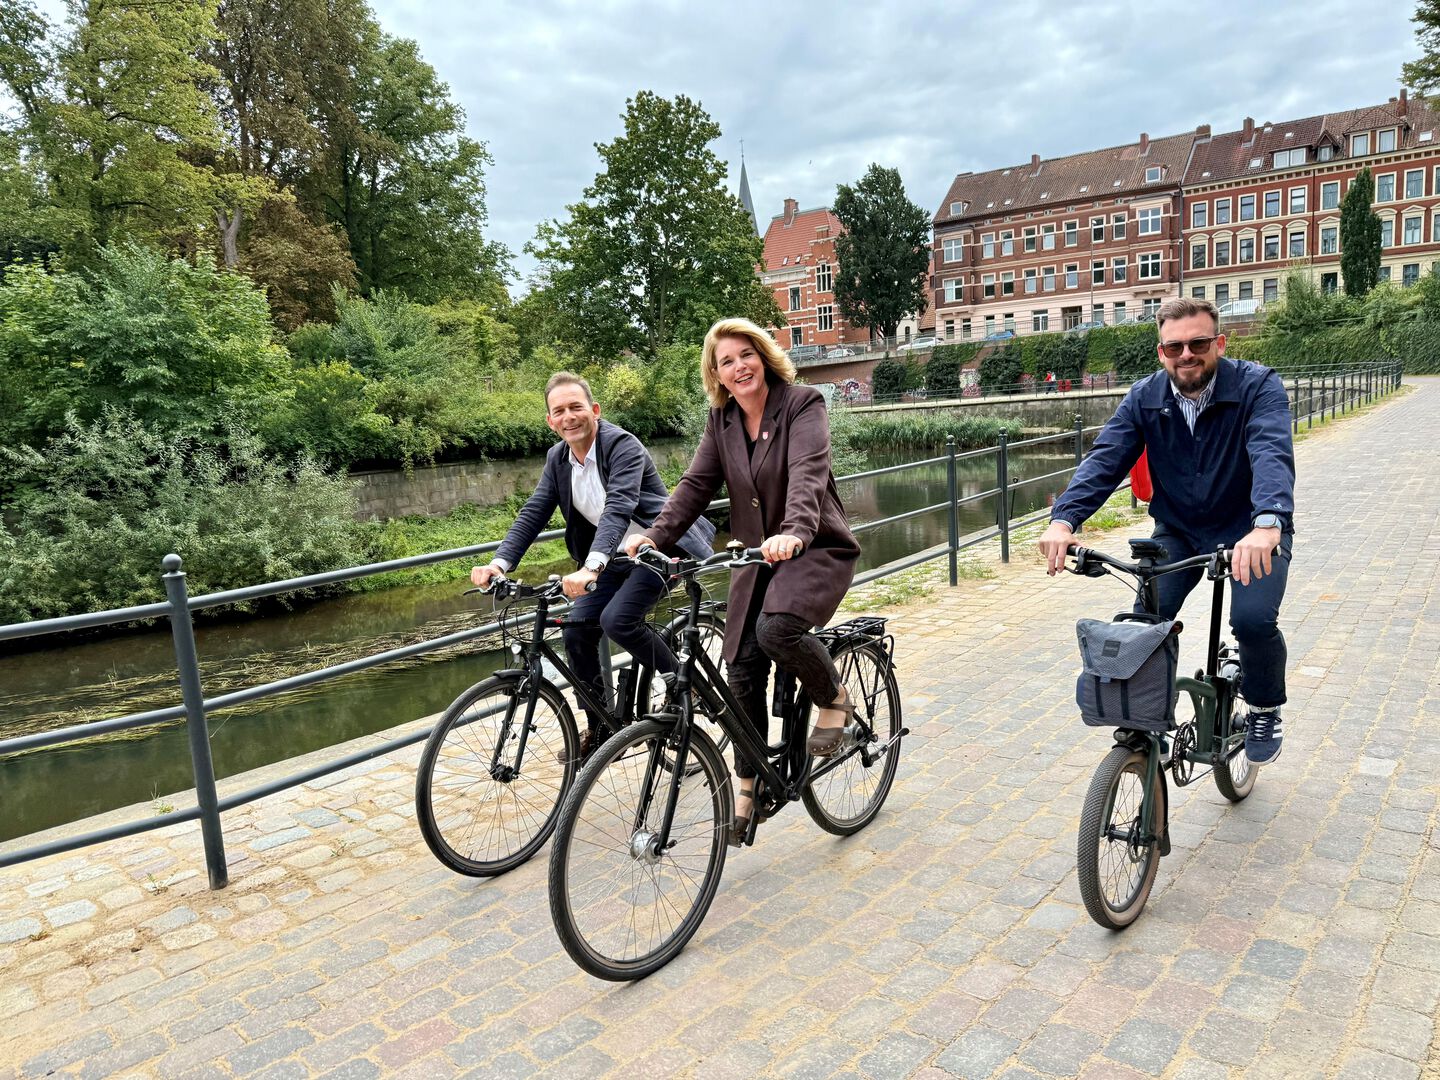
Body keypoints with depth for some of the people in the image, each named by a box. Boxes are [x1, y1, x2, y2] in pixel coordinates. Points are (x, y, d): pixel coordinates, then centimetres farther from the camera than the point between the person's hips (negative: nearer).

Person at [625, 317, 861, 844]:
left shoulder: (803, 404, -12)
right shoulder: (721, 420, 5)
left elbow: (807, 472, -29)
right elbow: (697, 483, -1)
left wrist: (794, 532, -47)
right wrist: (655, 535, -18)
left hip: (817, 549, -5)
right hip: (758, 556, 6)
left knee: (777, 628, -32)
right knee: (742, 667, 0)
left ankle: (834, 697, 0)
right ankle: (747, 783, 18)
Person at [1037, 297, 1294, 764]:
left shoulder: (1259, 387, -17)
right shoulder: (1145, 398, -7)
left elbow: (1272, 454, -34)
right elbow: (1104, 458, -19)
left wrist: (1267, 523, -54)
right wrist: (1064, 519, -37)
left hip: (1251, 533, -2)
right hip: (1178, 533, 3)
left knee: (1254, 620, -25)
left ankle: (1265, 710, 7)